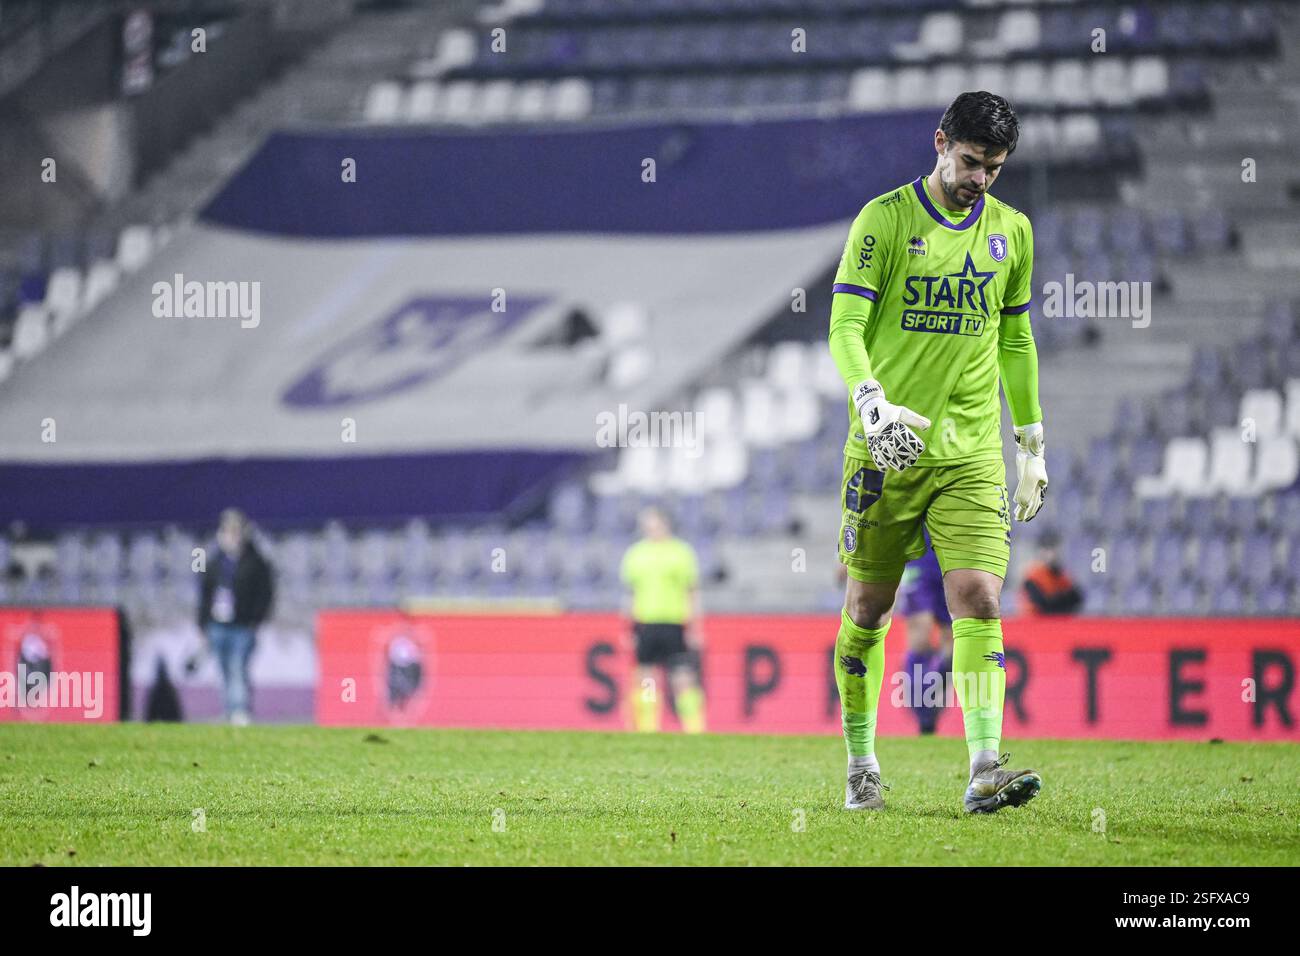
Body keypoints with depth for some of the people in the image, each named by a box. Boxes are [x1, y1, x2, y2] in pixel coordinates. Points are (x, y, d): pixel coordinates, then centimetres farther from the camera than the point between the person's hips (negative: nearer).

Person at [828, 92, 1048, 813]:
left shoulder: (1010, 231, 10)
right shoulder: (885, 219, -5)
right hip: (887, 448, -2)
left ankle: (984, 771, -19)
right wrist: (871, 401, -29)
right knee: (868, 607, 6)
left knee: (979, 600, -13)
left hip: (971, 452, 2)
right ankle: (861, 765, 21)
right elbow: (845, 326, -11)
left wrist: (1032, 445, 19)